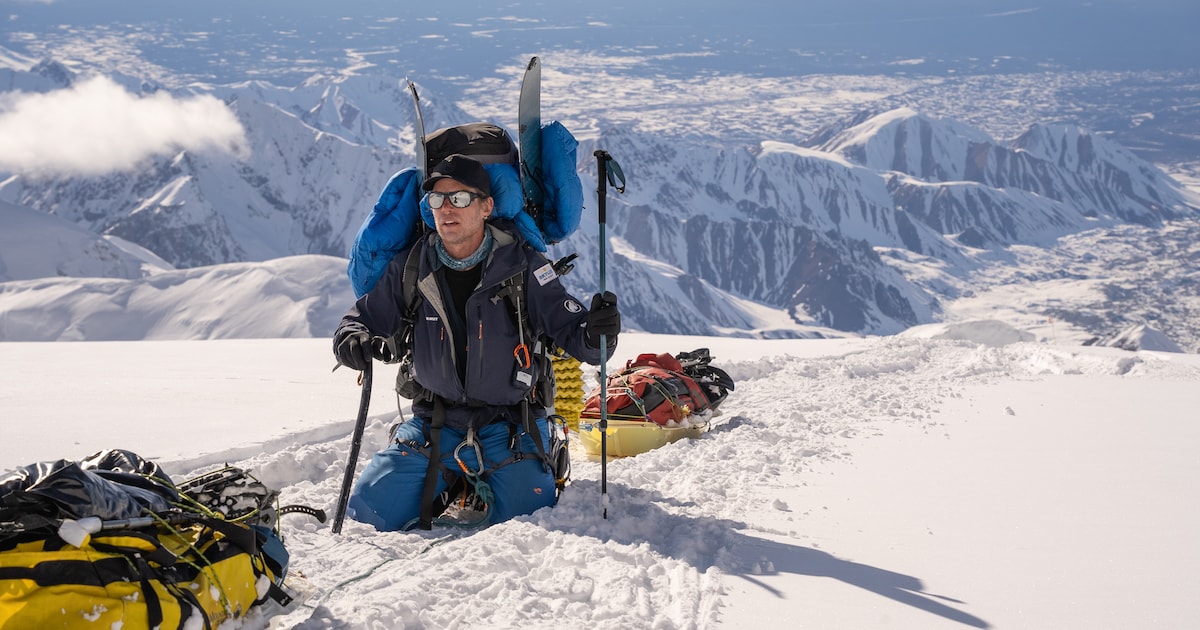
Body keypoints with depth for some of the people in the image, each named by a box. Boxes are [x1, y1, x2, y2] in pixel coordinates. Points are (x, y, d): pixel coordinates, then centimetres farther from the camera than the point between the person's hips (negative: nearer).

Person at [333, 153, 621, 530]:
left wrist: (596, 333, -33)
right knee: (369, 513, -9)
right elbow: (363, 318, 6)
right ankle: (450, 483, 21)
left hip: (509, 425, -2)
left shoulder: (523, 266, -10)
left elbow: (572, 332, -9)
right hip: (435, 424, 2)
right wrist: (353, 341, -18)